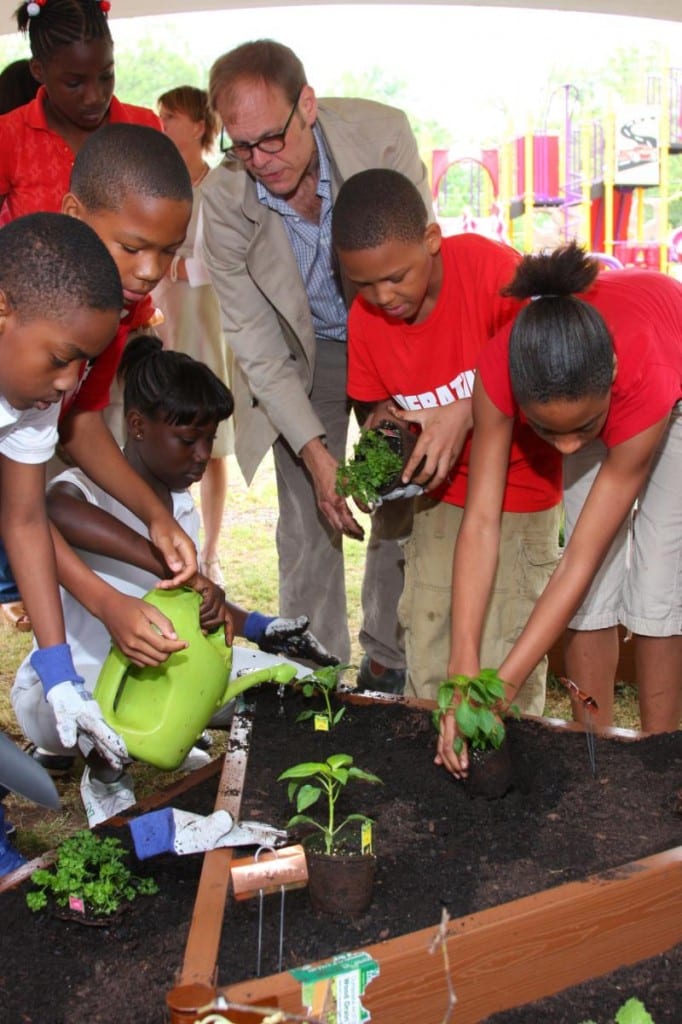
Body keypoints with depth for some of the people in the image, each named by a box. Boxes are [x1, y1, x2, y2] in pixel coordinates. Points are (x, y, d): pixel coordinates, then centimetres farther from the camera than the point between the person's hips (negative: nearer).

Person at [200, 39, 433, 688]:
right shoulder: (223, 198, -24)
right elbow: (255, 343, -18)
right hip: (300, 354, 0)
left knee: (401, 508, 2)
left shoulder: (381, 134, -25)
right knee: (308, 518, -3)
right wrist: (314, 450, -28)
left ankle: (387, 664, 19)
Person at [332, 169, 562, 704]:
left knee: (500, 663, -3)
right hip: (442, 489, 5)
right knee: (426, 660, 9)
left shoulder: (493, 267, -24)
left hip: (519, 484, -4)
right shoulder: (365, 317, -9)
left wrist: (465, 413, -30)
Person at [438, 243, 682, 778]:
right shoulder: (501, 370, -38)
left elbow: (579, 560, -41)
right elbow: (480, 522, -36)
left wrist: (502, 686, -42)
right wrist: (464, 669, -42)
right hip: (597, 393, 3)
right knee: (594, 592, -5)